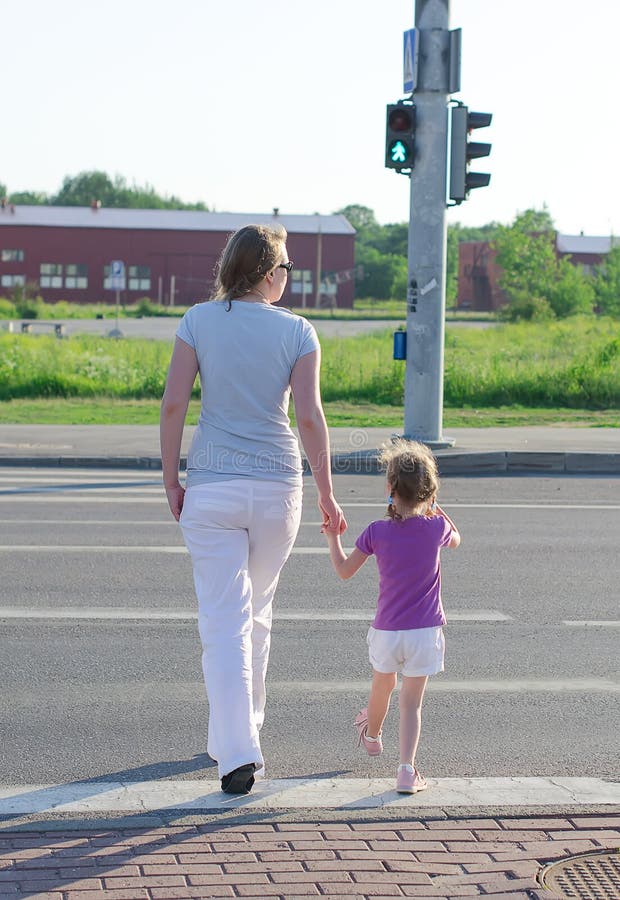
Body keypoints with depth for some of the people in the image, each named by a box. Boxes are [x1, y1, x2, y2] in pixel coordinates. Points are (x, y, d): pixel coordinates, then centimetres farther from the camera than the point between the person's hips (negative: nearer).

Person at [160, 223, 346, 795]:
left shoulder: (198, 321, -1)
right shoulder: (297, 331, -2)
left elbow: (173, 404, -6)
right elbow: (309, 416, -7)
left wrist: (171, 481, 3)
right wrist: (327, 494, 0)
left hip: (212, 486, -1)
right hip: (277, 484, 1)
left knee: (224, 621, -2)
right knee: (257, 613, 19)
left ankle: (238, 752, -12)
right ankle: (238, 731, 31)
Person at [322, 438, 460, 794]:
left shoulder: (378, 532, -10)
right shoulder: (437, 526, -8)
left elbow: (344, 570, 1)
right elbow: (455, 540, 18)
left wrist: (333, 537, 14)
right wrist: (435, 509, 26)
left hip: (387, 630, 1)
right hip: (426, 631, -1)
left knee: (383, 686, 25)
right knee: (412, 701, 1)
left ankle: (372, 735, 52)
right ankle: (407, 770, -11)